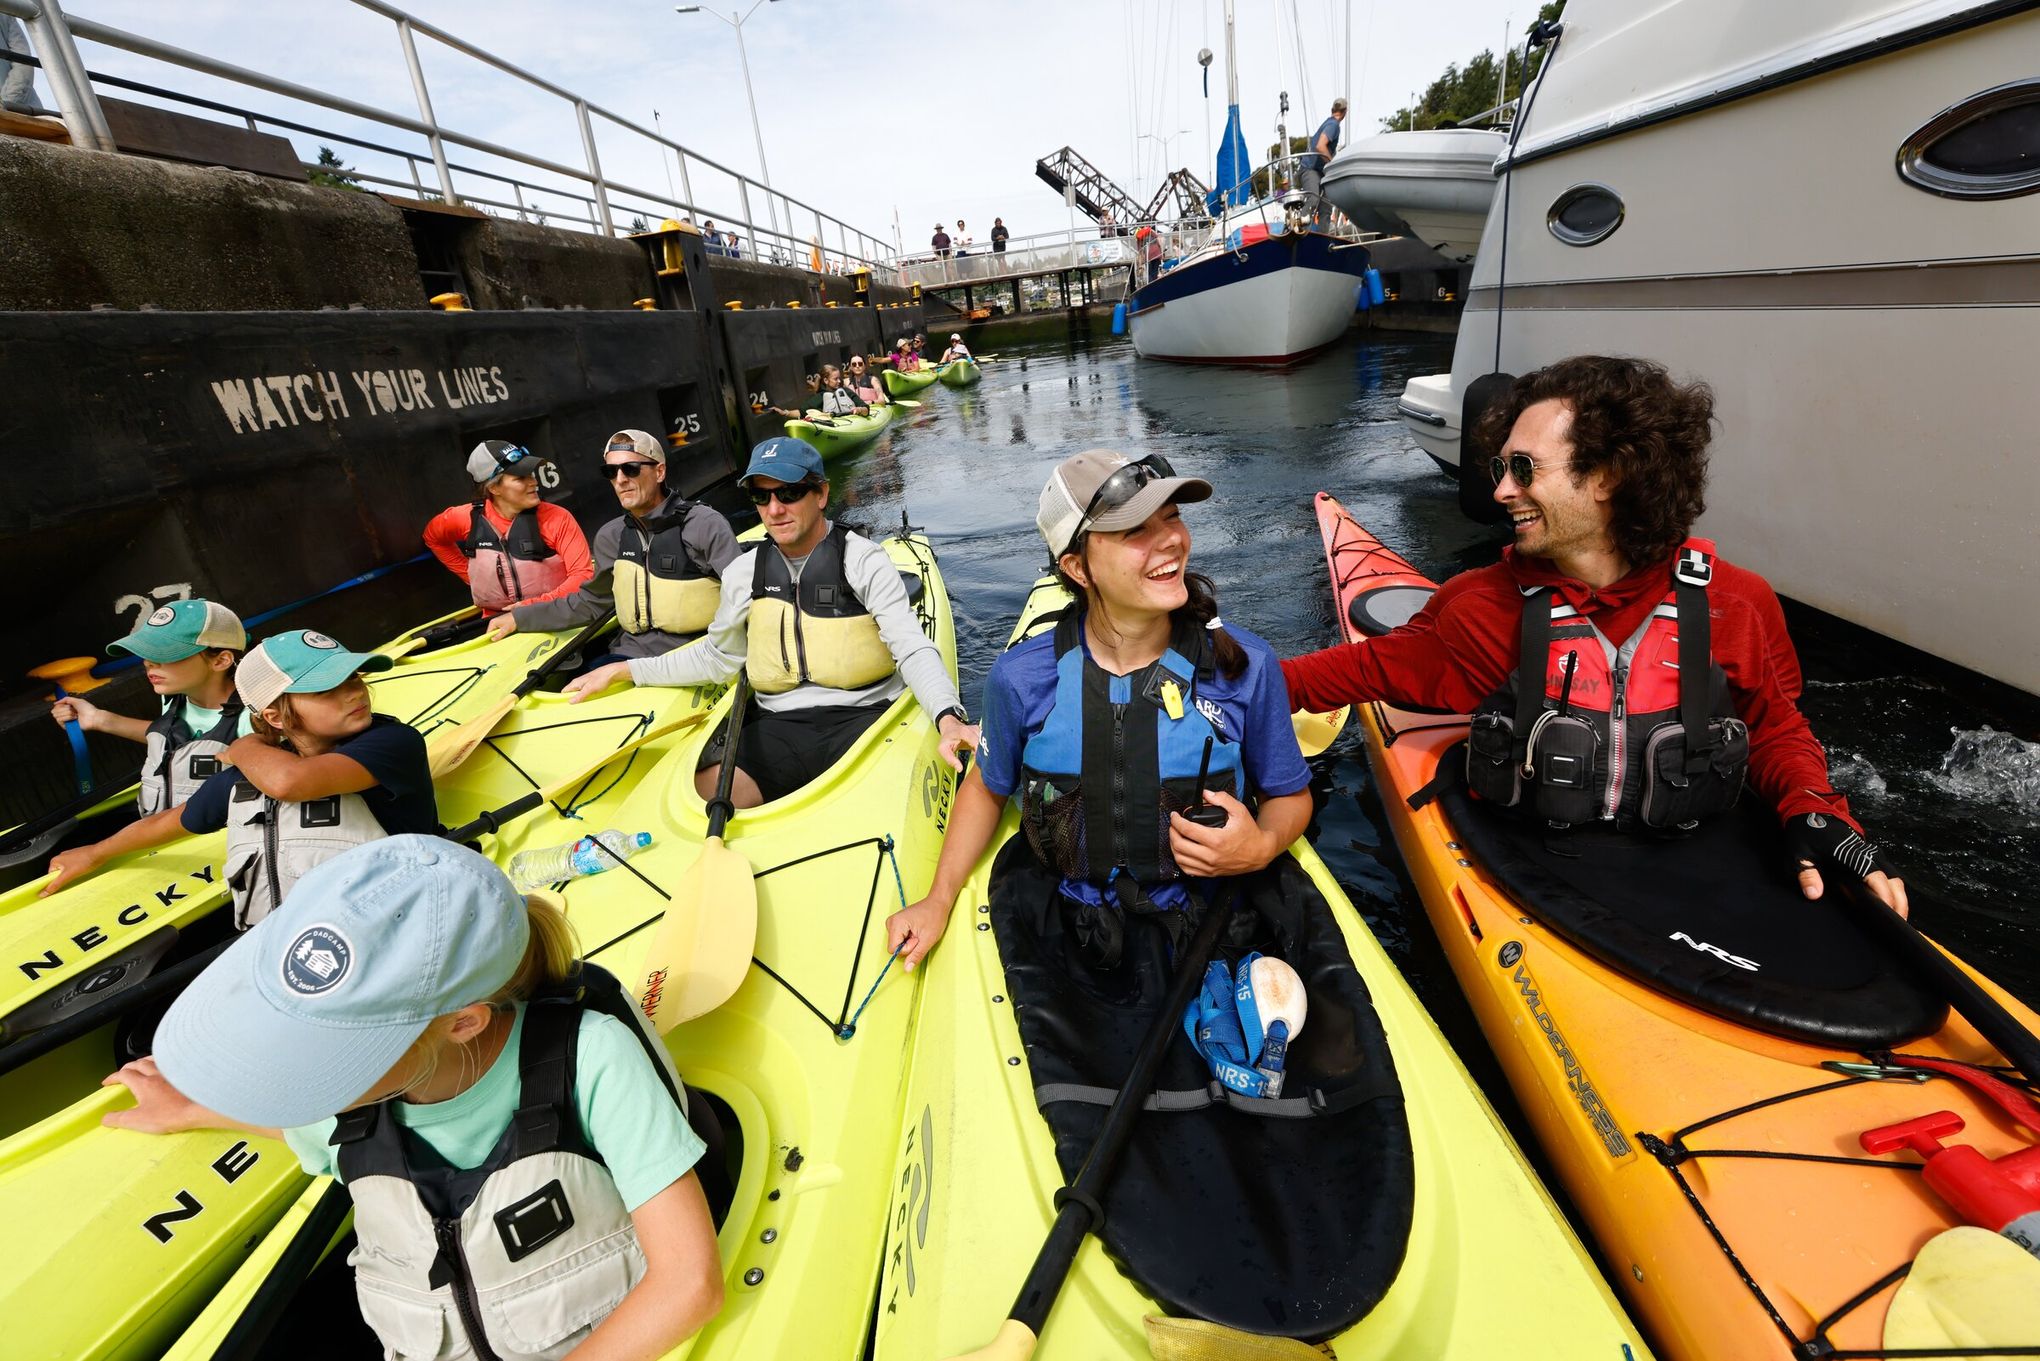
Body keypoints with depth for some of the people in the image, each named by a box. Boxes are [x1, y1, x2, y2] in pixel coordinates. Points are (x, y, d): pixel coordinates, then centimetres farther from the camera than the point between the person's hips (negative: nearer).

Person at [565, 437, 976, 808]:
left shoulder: (863, 560, -3)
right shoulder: (743, 573, 12)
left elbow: (913, 648, -13)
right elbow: (717, 657, 25)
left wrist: (947, 717, -31)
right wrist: (625, 670, 22)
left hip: (862, 716, -3)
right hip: (778, 725, 4)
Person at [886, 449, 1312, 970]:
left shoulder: (1246, 664, -10)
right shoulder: (1020, 678, -11)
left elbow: (1289, 794, 5)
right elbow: (986, 787, 9)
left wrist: (1262, 847, -16)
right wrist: (939, 900, 4)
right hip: (1072, 934, 0)